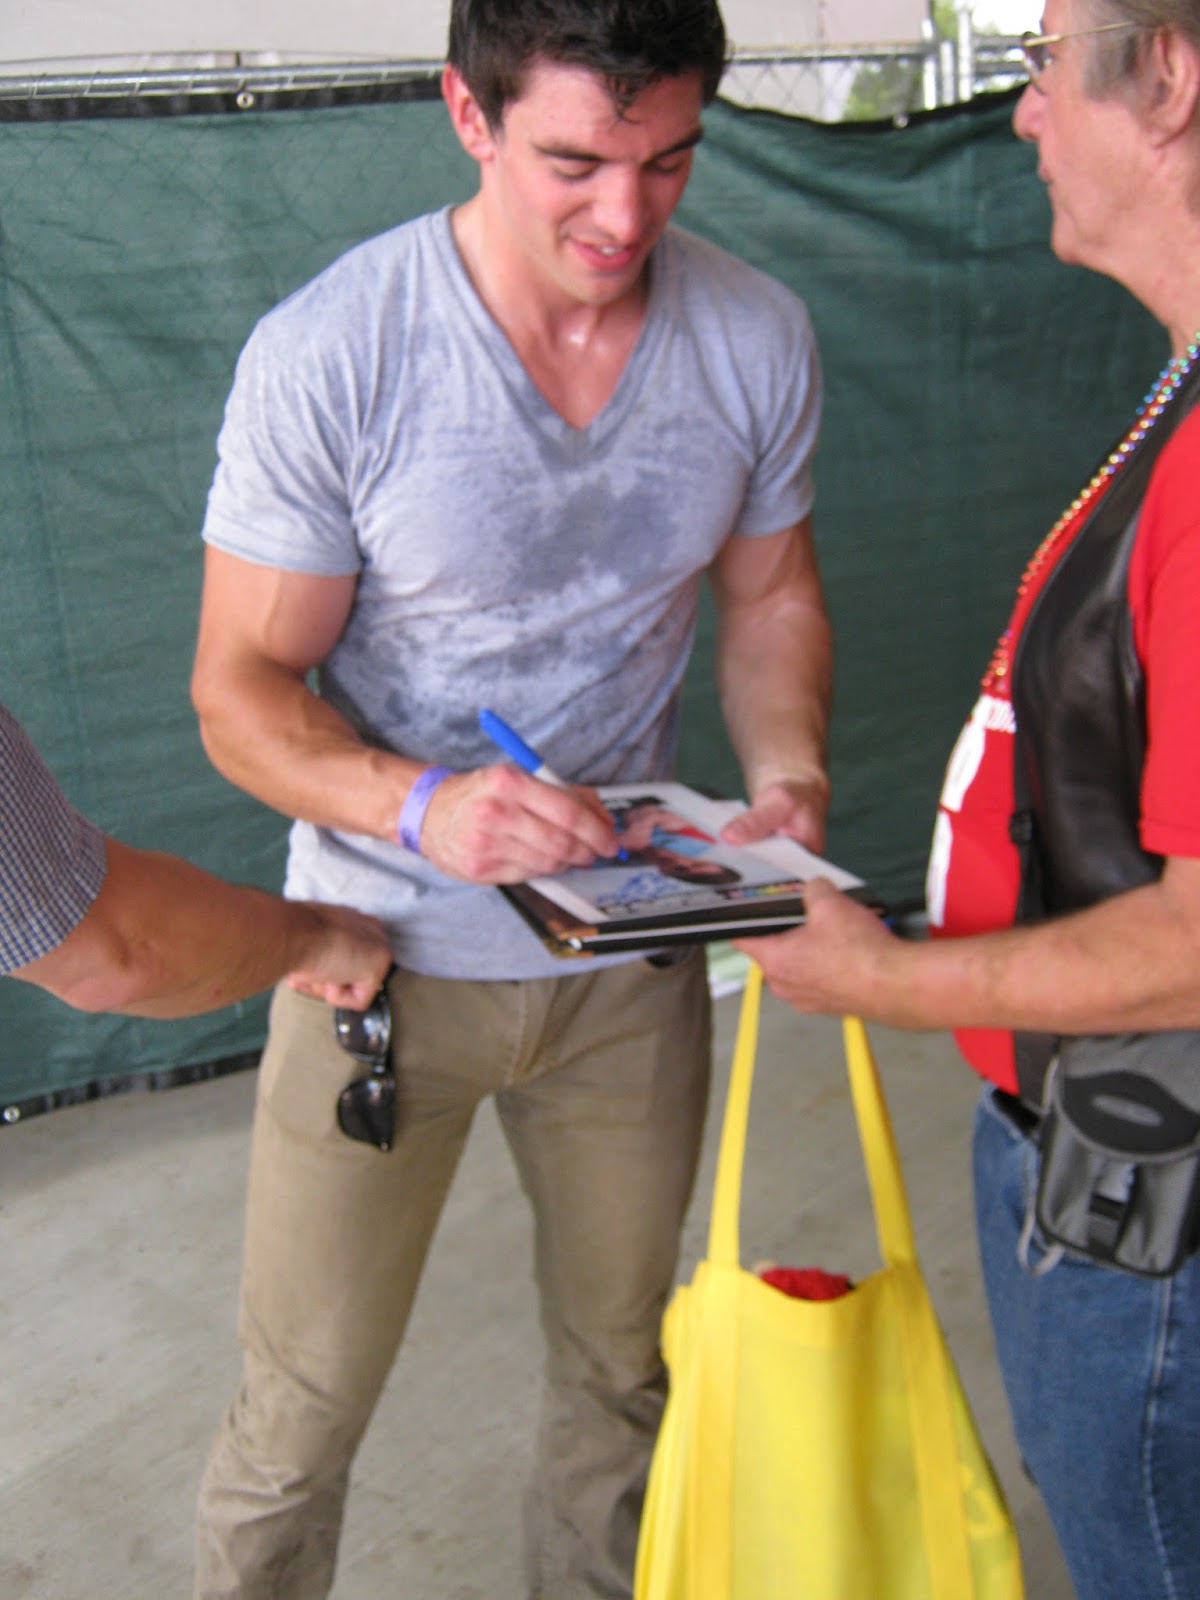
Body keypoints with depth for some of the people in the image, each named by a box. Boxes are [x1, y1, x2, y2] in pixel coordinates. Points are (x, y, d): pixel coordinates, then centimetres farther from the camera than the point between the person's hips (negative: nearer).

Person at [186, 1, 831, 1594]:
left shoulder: (758, 338, -8)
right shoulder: (325, 356, -19)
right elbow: (242, 688, -14)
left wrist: (787, 770, -12)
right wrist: (420, 801, -32)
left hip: (633, 943, 4)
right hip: (386, 951, -3)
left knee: (624, 1366, 21)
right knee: (304, 1404, 8)